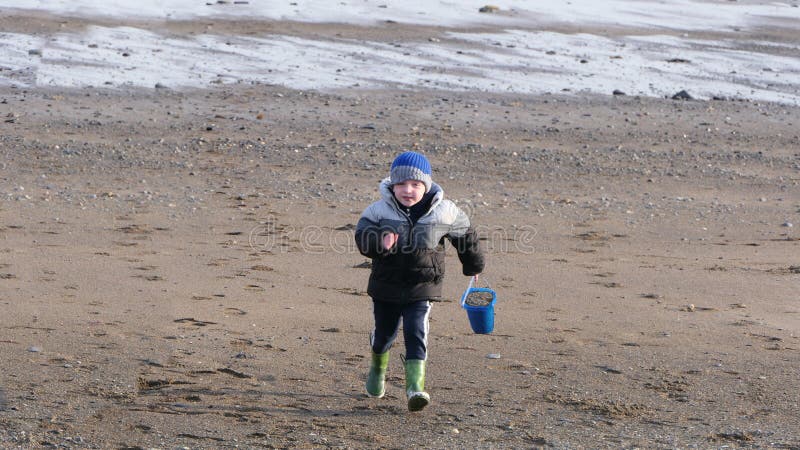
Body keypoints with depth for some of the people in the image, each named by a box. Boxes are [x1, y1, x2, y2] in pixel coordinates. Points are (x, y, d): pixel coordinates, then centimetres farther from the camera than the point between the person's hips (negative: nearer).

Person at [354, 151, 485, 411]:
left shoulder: (443, 212, -7)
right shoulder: (379, 211, -10)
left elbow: (466, 235, 10)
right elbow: (363, 238, -17)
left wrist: (473, 266, 23)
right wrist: (380, 243, -40)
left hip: (421, 288, -1)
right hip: (386, 285, 1)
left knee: (416, 334, -16)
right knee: (384, 332, 17)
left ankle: (415, 386, -21)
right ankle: (378, 368, 48)